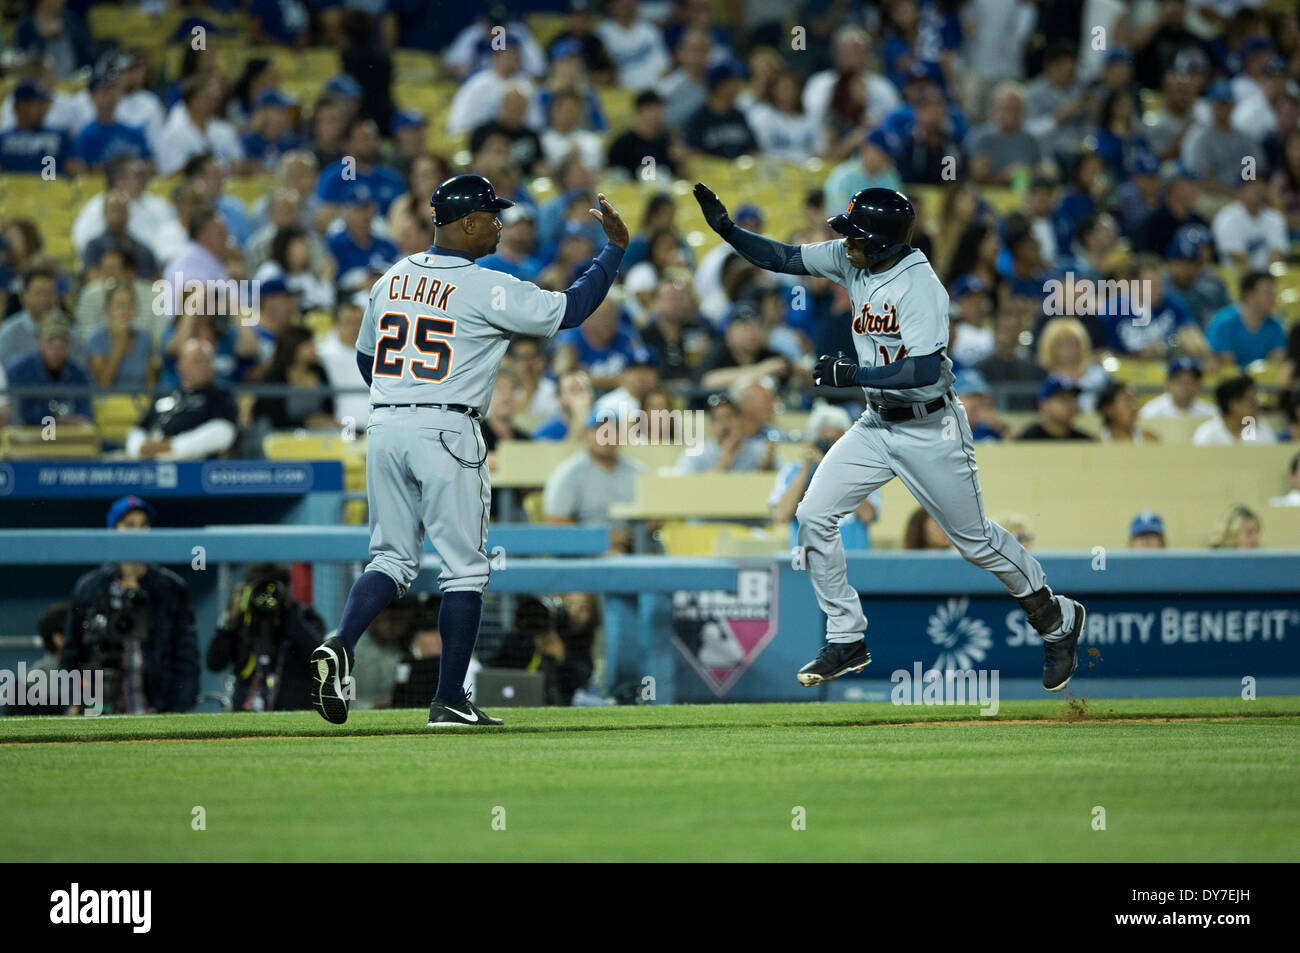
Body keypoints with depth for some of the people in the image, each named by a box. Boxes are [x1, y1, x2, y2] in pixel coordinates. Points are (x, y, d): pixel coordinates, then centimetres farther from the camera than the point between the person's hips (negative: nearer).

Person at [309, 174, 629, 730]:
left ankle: (340, 644, -13)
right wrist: (615, 247, 7)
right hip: (446, 432, -6)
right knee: (464, 569, 3)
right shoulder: (487, 290, -9)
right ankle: (449, 700, 3)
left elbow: (365, 357, 21)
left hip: (383, 427, 6)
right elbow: (570, 309, -4)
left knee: (392, 560, 13)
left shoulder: (391, 280, 11)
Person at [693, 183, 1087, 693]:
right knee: (814, 517, -4)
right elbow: (783, 258, 3)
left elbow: (926, 369, -33)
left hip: (930, 430, -7)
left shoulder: (919, 284, -25)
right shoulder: (852, 261, -3)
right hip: (876, 427, 7)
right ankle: (847, 641, 6)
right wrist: (727, 229, -10)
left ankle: (1057, 619, 26)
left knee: (974, 539, 4)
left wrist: (851, 373, -34)